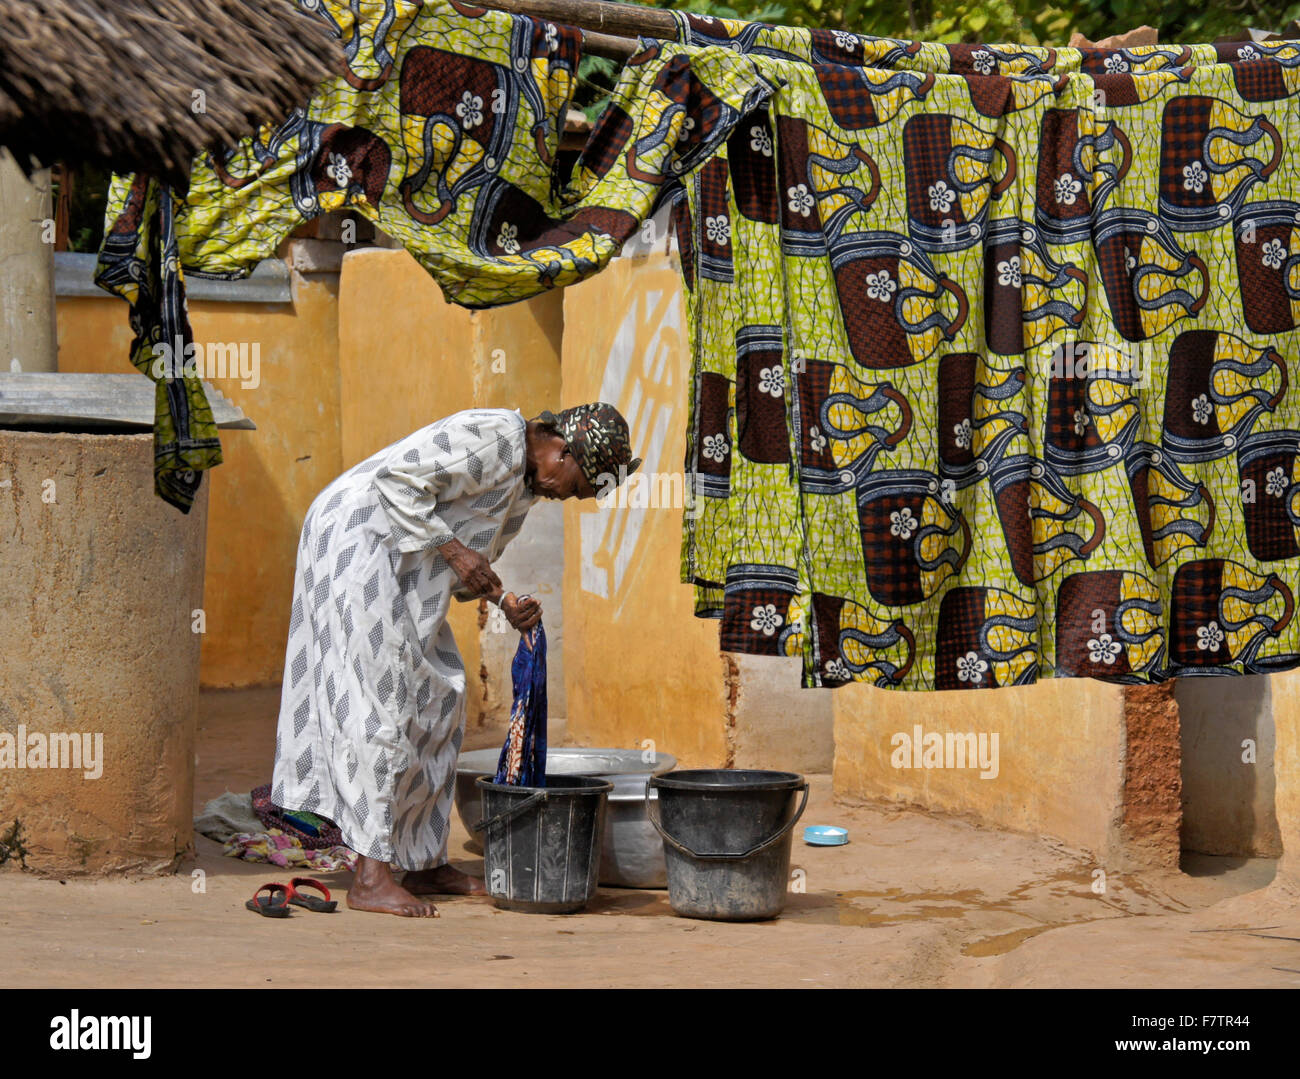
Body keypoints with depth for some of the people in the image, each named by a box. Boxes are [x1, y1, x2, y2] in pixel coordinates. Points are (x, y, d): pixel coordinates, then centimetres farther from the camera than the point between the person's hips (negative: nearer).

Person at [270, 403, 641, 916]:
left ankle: (425, 864, 15)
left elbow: (475, 560, 16)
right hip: (354, 535, -11)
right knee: (381, 697, -13)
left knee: (438, 697, 9)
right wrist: (453, 549, -22)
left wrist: (505, 602, -2)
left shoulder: (526, 487, 12)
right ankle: (370, 879, -13)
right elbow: (395, 478, -22)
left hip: (397, 561, 11)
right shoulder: (493, 435, -18)